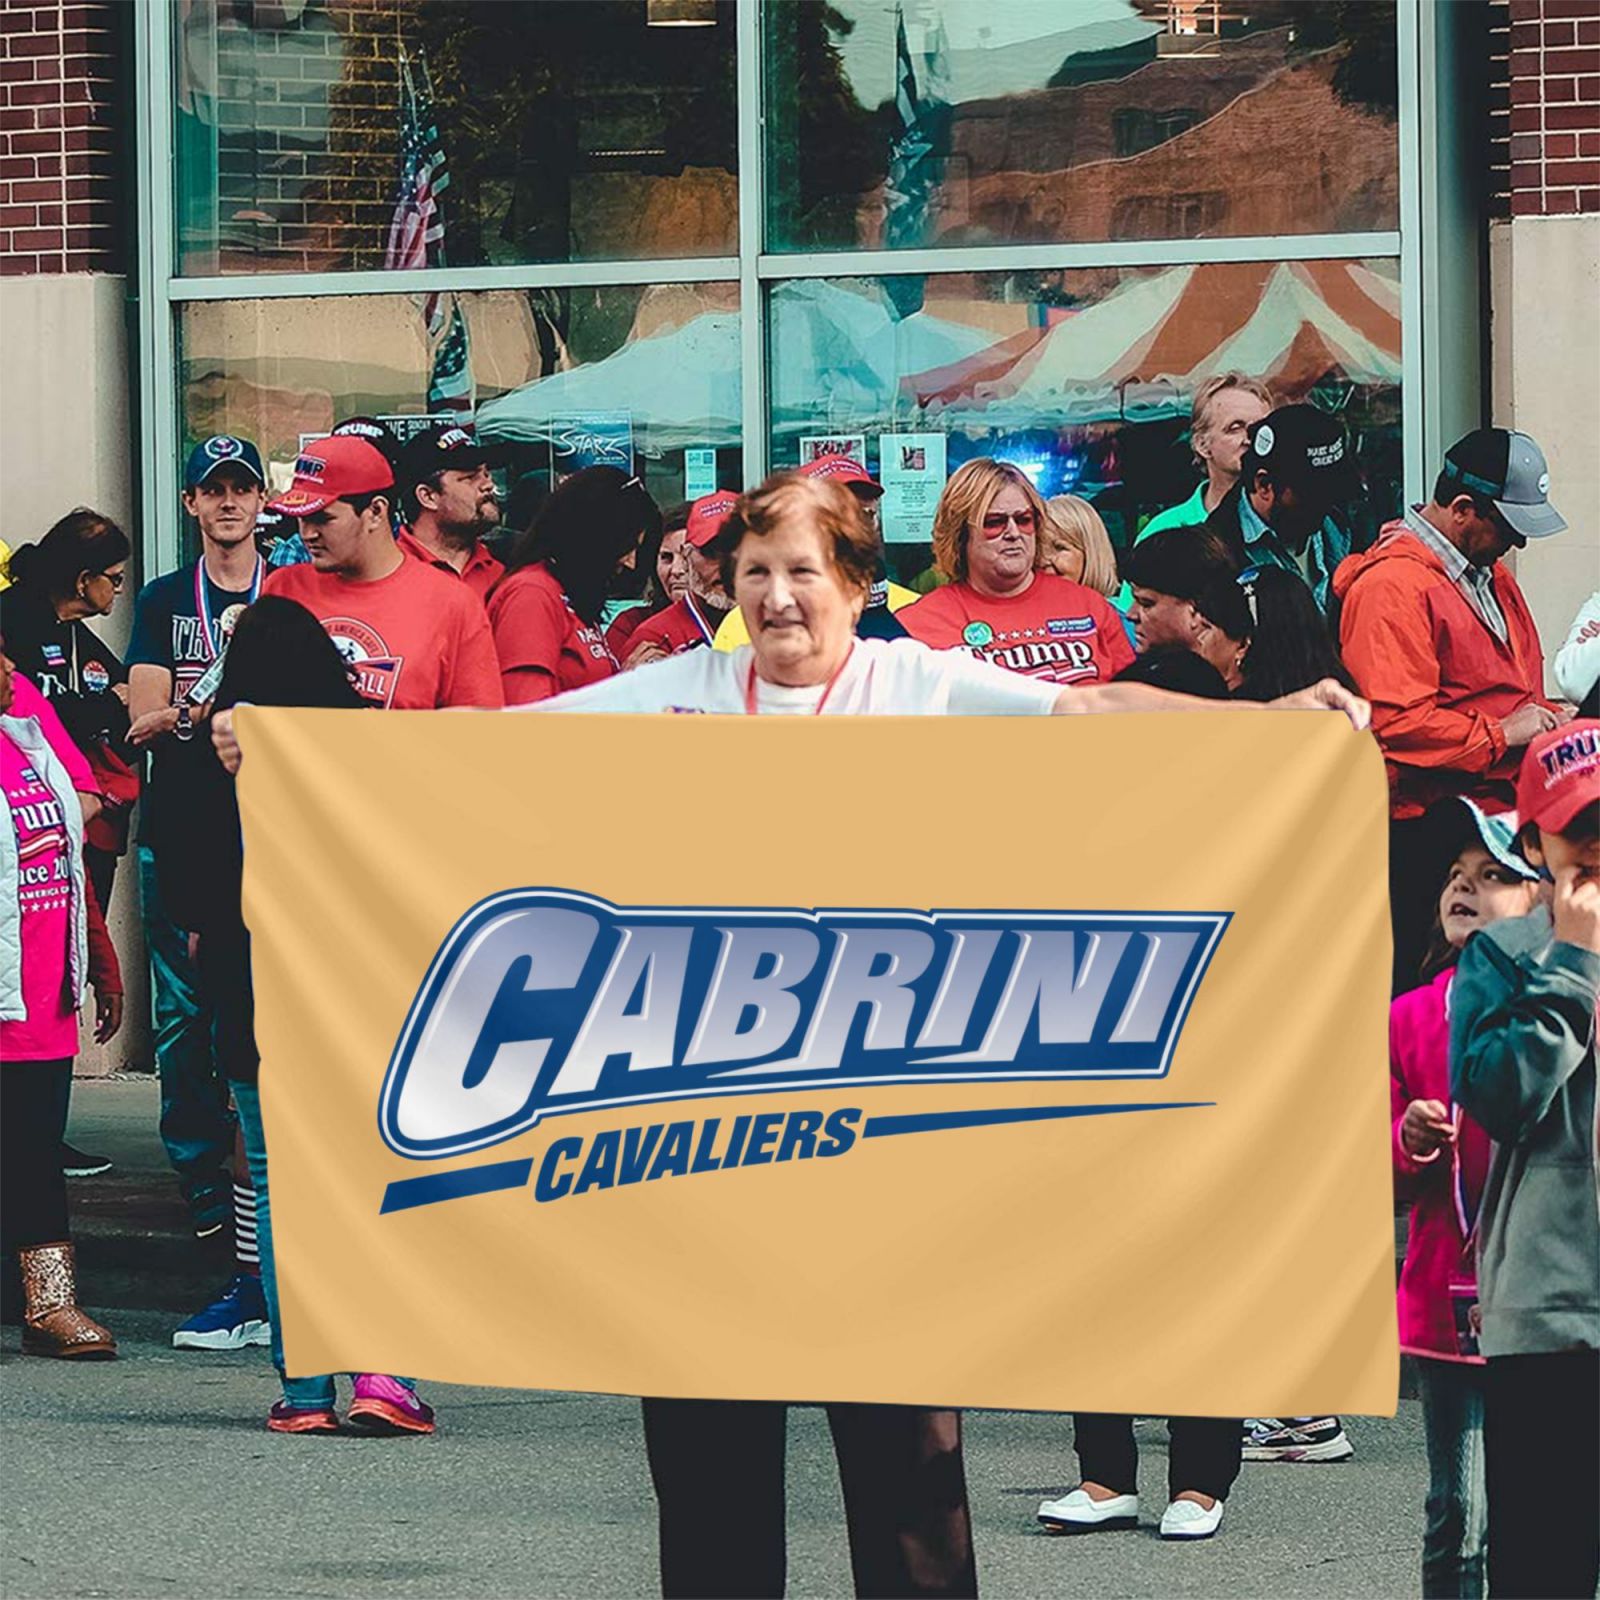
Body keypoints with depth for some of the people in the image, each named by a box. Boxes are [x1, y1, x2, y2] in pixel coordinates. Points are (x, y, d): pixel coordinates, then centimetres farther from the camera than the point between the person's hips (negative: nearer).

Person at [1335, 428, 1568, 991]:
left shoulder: (1490, 573, 19)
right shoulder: (1392, 586, -13)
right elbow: (1396, 721, -22)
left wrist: (1544, 717, 12)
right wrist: (1499, 736, -14)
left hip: (1502, 813, 9)